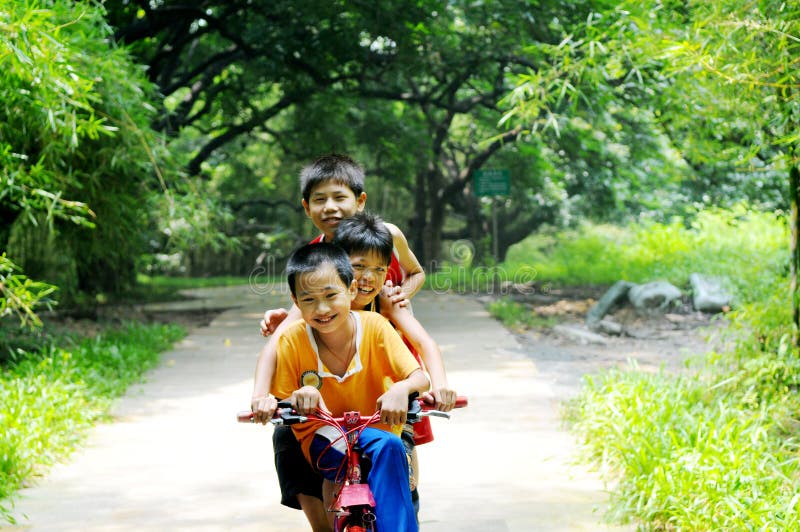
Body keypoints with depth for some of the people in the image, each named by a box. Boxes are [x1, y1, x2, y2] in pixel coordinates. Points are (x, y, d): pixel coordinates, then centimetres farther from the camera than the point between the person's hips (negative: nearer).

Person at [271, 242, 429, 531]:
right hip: (324, 440, -1)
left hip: (377, 433, 1)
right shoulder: (292, 341, -12)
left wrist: (401, 389, -40)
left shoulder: (374, 325, -11)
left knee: (389, 447, -33)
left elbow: (420, 378, -16)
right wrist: (296, 399, -30)